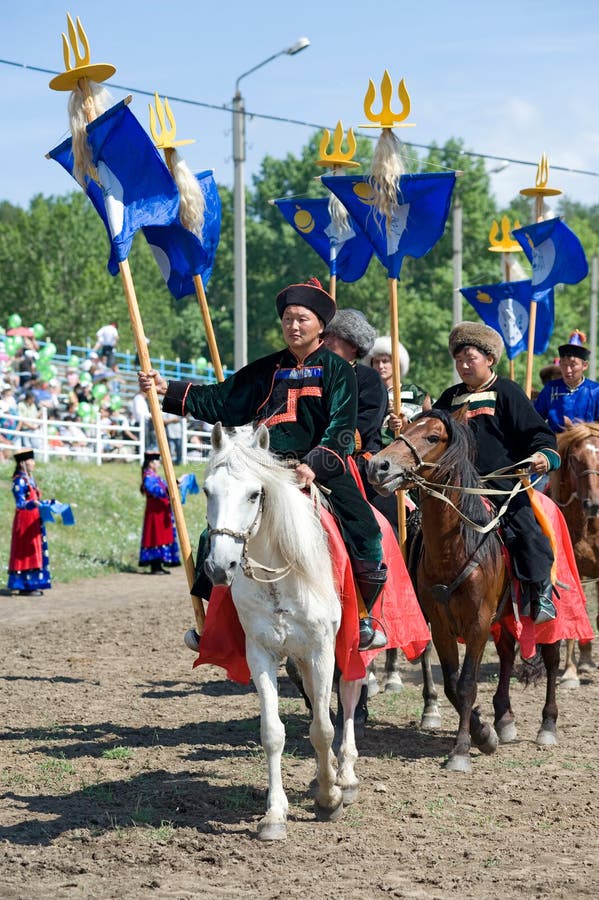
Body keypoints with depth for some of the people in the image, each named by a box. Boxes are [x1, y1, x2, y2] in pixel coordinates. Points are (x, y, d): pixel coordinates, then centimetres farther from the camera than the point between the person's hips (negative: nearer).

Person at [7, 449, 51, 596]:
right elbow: (20, 504, -21)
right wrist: (32, 503, -37)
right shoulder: (19, 481, -14)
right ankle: (25, 586, -3)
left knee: (36, 550, 10)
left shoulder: (30, 479, 13)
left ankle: (32, 584, 15)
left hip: (34, 521, 9)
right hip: (25, 521, -9)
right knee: (26, 551, -6)